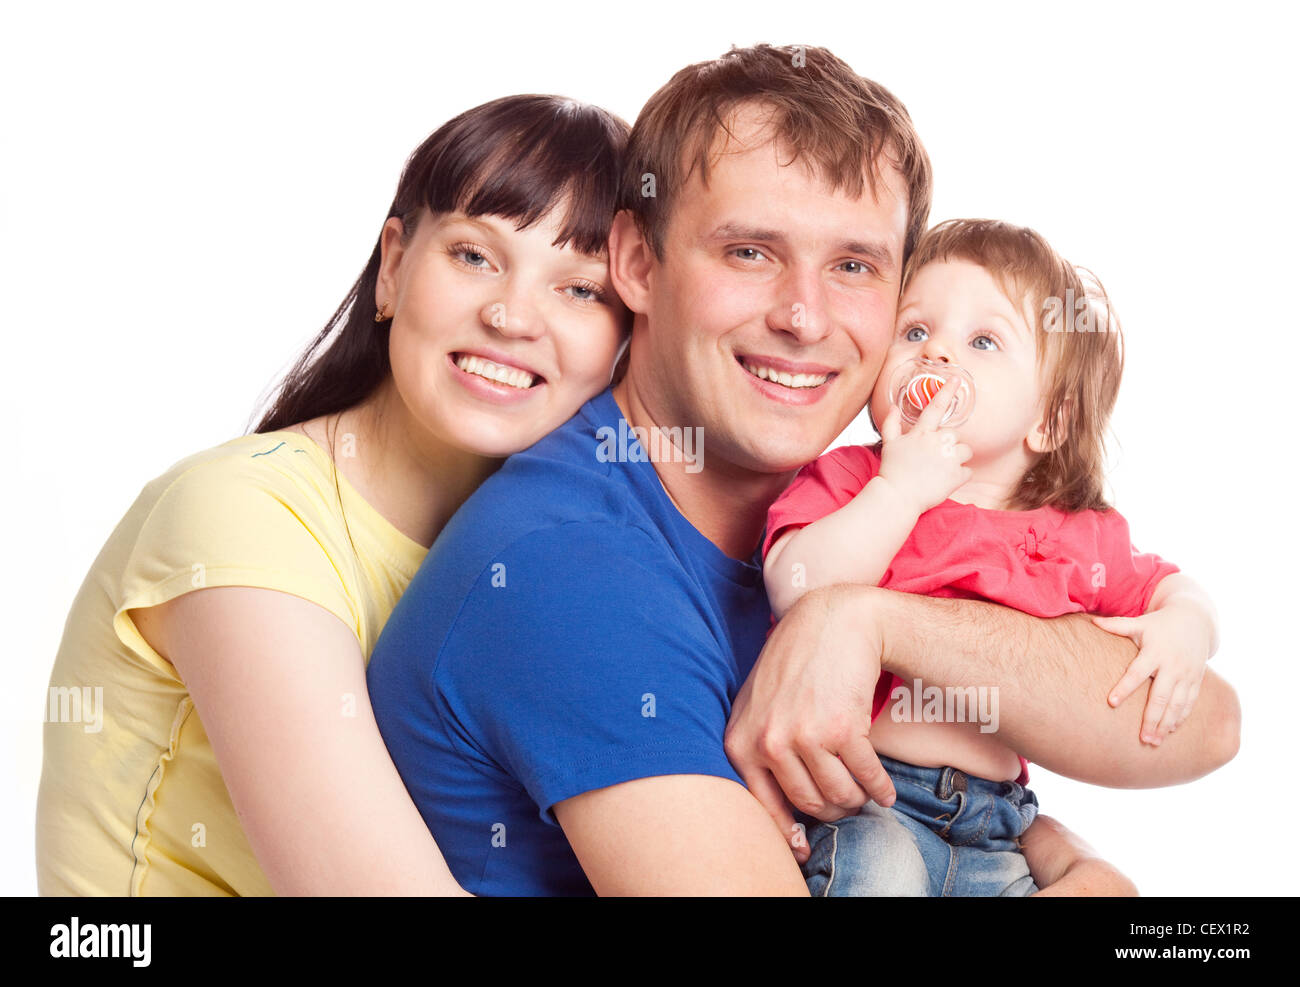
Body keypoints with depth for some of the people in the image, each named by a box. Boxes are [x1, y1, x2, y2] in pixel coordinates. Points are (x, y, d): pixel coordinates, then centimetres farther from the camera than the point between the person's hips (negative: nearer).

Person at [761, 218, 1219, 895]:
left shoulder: (1081, 538, 8)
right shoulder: (850, 481, -1)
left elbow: (1176, 589, 22)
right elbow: (796, 592, -17)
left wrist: (1185, 626, -2)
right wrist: (900, 488, -18)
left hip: (989, 829, 4)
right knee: (883, 869, -31)